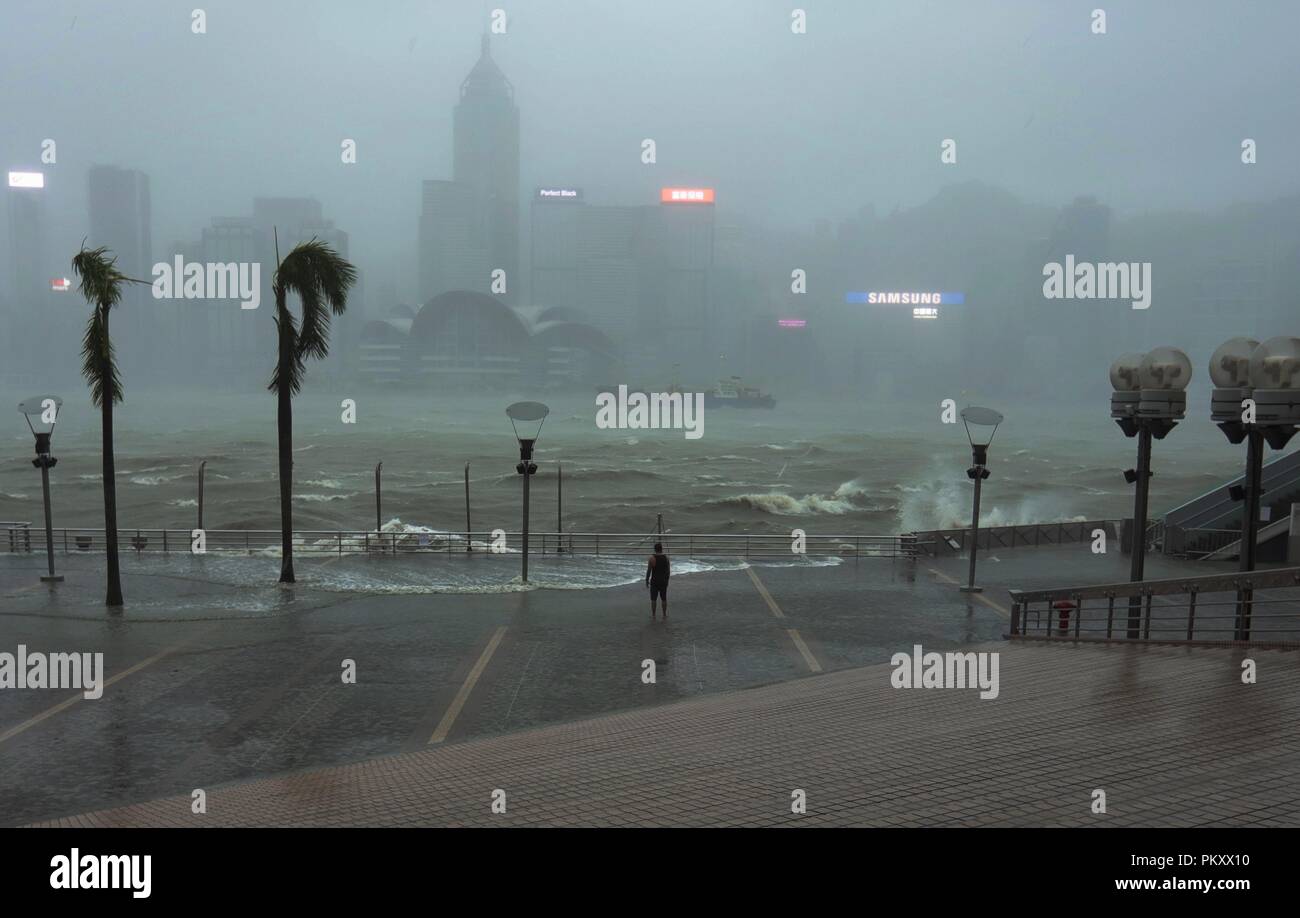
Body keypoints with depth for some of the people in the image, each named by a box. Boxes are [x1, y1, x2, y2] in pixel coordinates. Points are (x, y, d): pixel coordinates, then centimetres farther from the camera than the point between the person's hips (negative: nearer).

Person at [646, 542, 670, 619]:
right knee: (664, 599, 11)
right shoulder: (666, 557, -2)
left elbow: (649, 570, -10)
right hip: (664, 581, 3)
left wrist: (647, 580, 1)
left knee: (653, 599, 6)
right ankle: (665, 616, 17)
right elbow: (668, 570, 3)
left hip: (654, 581, -3)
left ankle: (653, 616, 10)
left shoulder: (652, 558, -13)